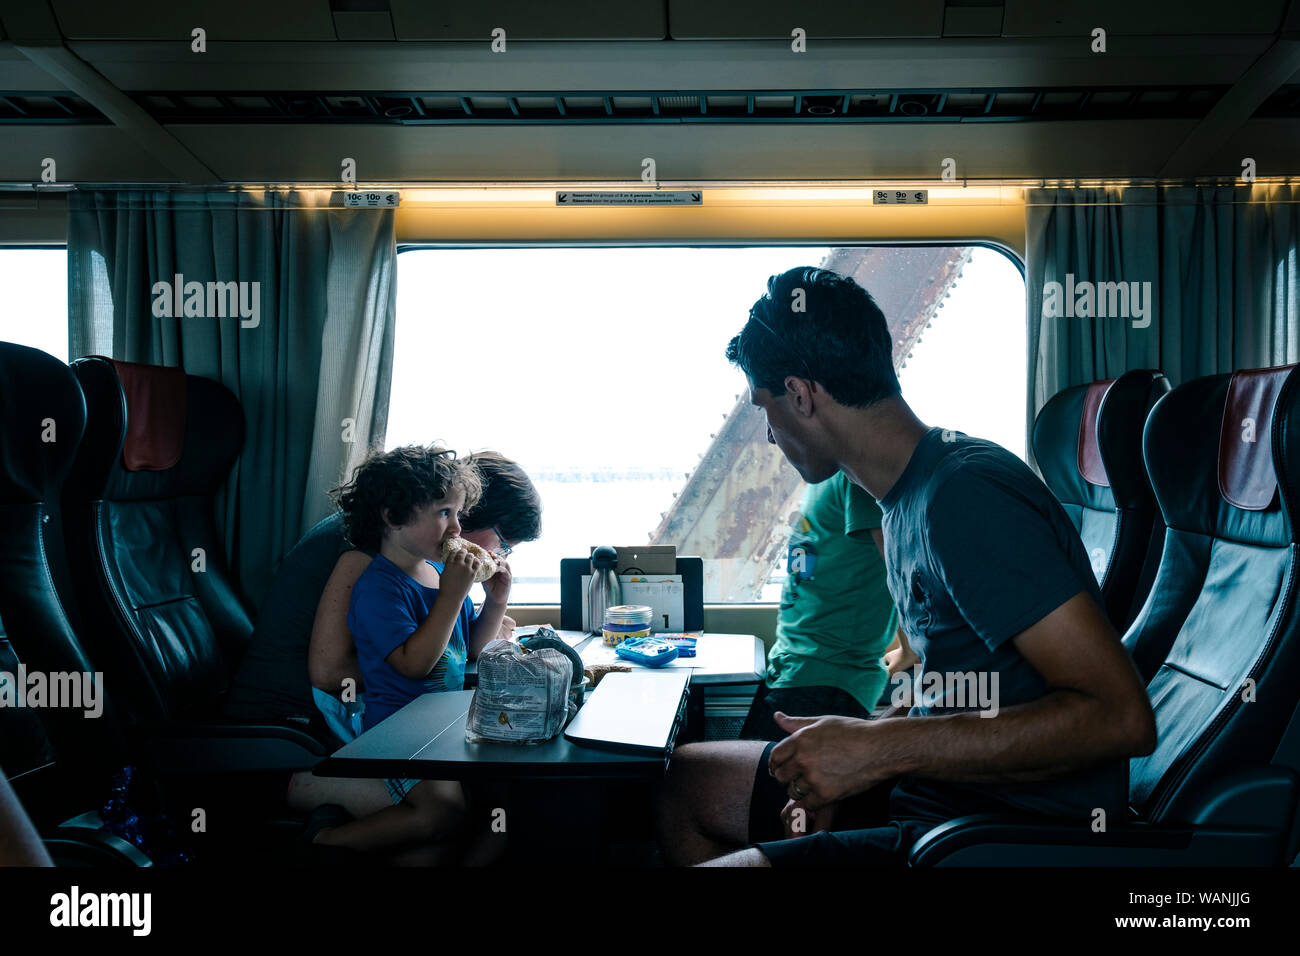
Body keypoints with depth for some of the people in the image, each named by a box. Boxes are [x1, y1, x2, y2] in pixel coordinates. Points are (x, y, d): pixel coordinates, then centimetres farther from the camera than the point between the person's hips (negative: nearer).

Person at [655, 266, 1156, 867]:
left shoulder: (967, 496, -22)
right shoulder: (907, 493, 10)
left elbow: (1121, 715, -26)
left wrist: (882, 747, -25)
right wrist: (849, 757, 1)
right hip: (930, 786, 10)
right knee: (682, 780, 15)